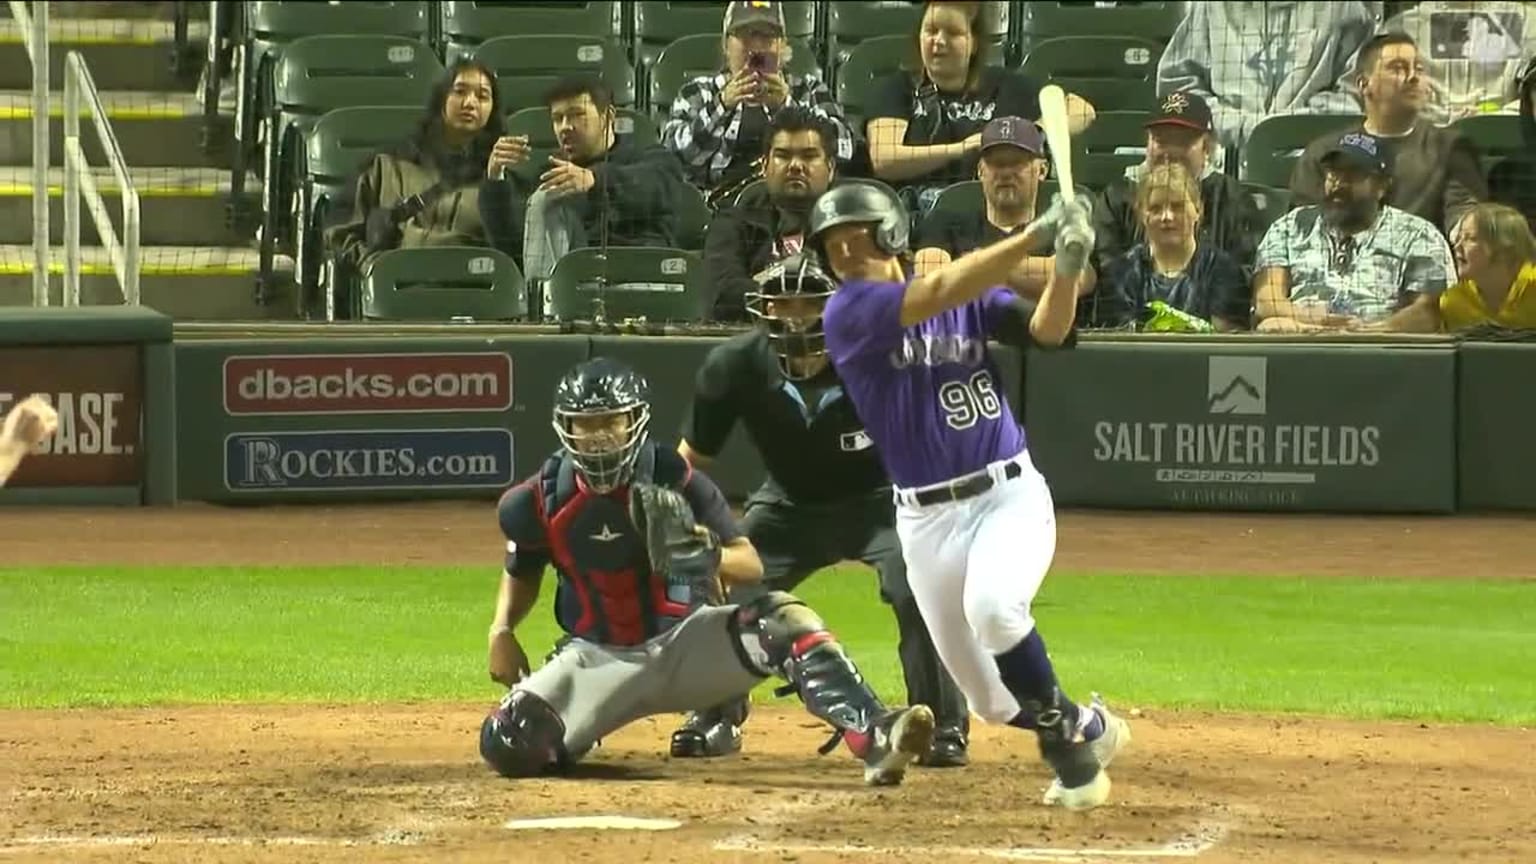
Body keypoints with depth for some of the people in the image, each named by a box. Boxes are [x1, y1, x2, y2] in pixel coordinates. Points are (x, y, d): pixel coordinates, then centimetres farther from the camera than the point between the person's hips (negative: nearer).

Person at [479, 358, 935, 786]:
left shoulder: (675, 482, -12)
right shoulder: (541, 501, -6)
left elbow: (751, 565, -9)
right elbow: (522, 573, 15)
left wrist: (709, 556, -32)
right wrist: (501, 632, -3)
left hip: (686, 643, -2)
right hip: (601, 658, 2)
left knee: (779, 616, -30)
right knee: (509, 746, -21)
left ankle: (873, 737, -47)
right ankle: (573, 734, 19)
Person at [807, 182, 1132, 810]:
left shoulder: (971, 300, 3)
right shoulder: (847, 313, -8)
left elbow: (1047, 329, -11)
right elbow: (939, 295, -21)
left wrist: (1067, 266, -31)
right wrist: (1035, 234, -29)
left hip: (1010, 494, -1)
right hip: (925, 518, 1)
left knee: (991, 607, -32)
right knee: (990, 699, 5)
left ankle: (1066, 733, -10)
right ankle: (1086, 732, 35)